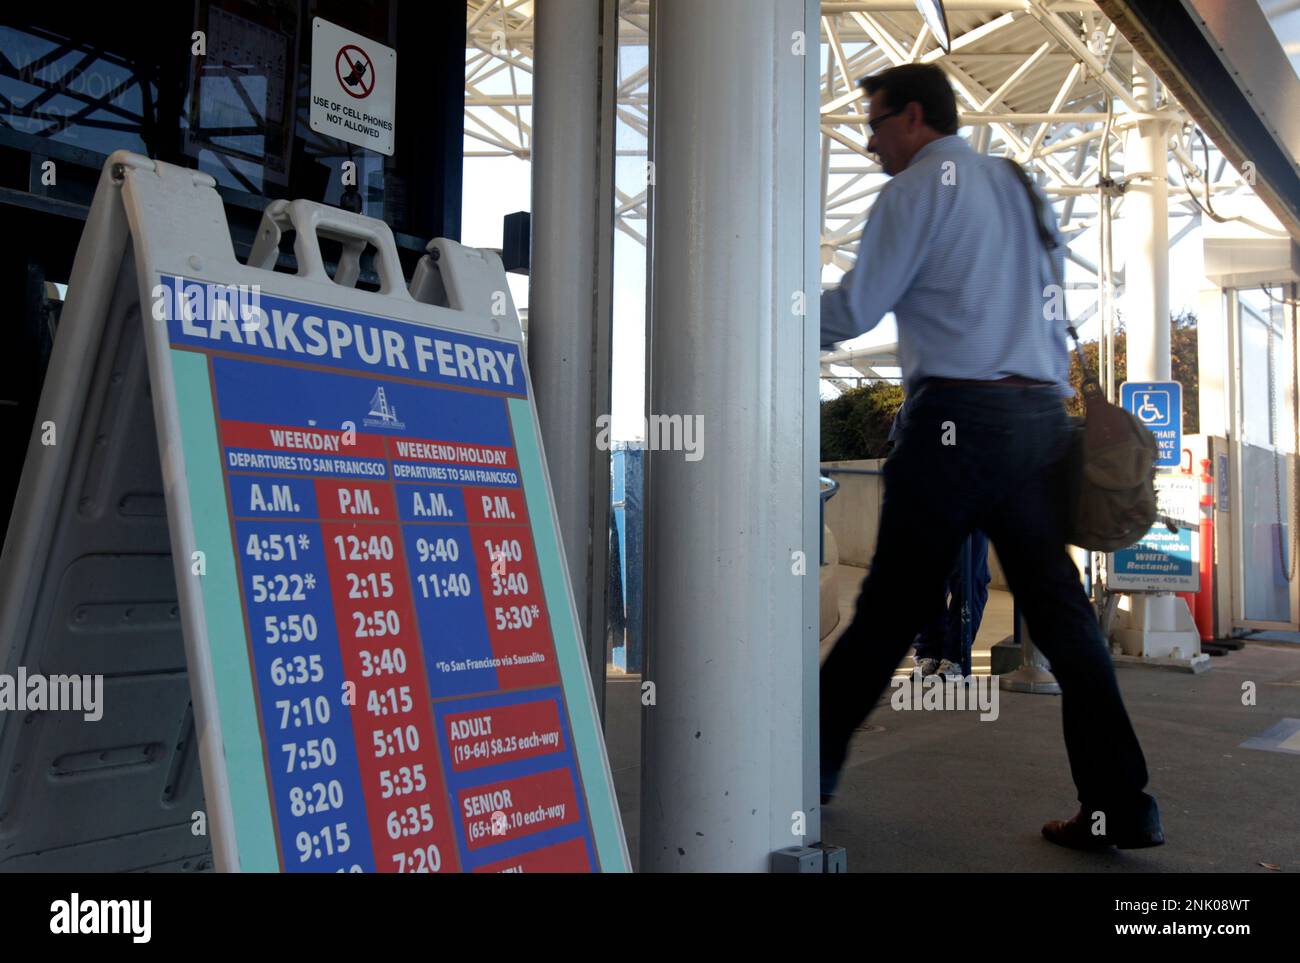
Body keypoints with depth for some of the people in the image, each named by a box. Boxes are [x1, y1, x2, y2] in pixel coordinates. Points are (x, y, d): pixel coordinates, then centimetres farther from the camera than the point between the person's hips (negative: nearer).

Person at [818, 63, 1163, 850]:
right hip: (1042, 416, 7)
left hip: (959, 417, -7)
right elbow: (1047, 310, 22)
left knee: (891, 607, 2)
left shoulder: (919, 186, -1)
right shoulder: (1017, 183, 22)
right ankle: (1122, 808, 6)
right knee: (1063, 612, 6)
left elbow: (854, 311, -4)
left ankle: (814, 763, 16)